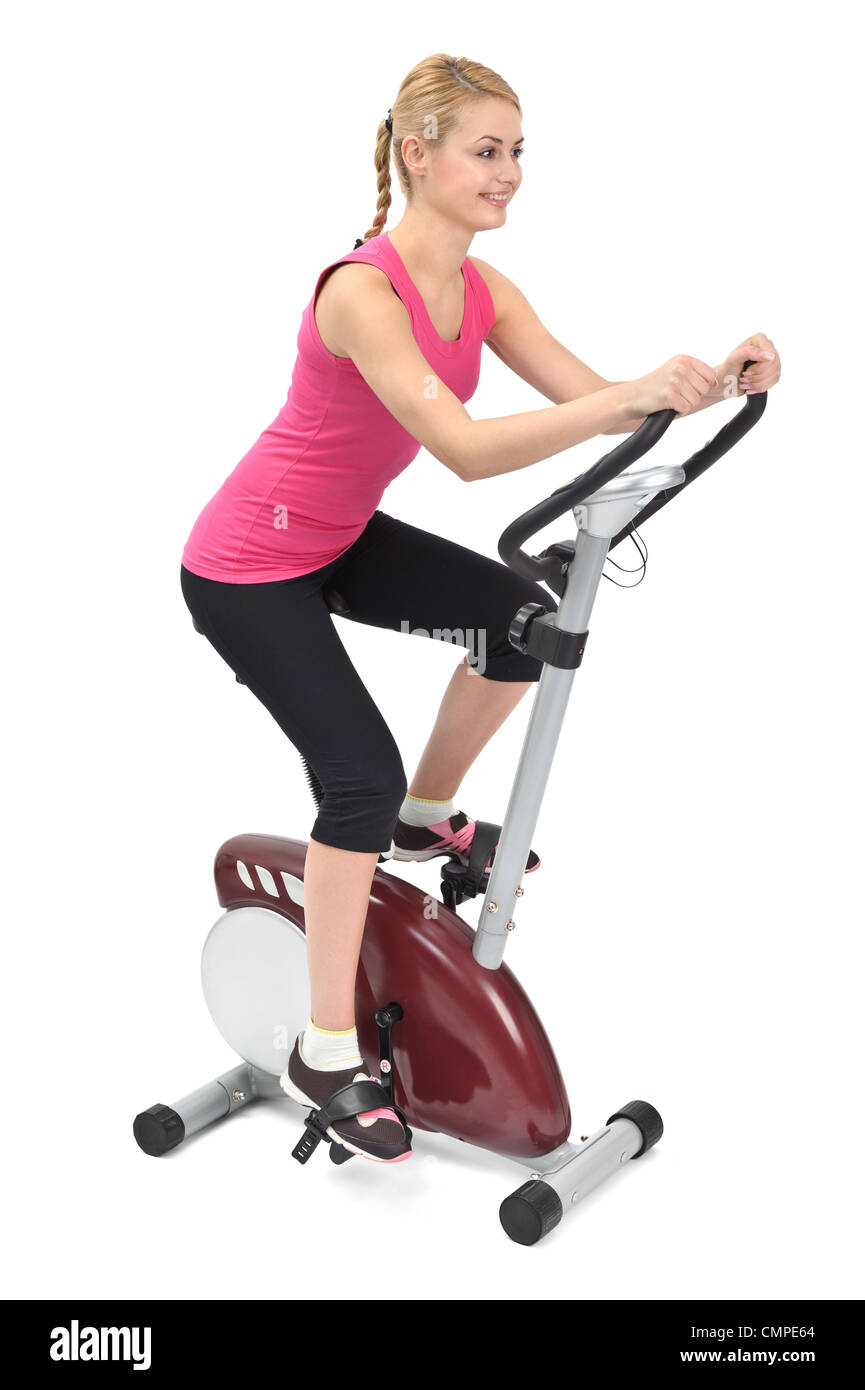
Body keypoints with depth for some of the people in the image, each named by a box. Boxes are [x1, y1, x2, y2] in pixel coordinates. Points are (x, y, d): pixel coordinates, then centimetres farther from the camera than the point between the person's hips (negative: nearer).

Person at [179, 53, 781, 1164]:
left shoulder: (480, 291, -3)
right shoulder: (361, 289, -28)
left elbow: (591, 401, -10)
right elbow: (464, 450, -40)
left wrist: (709, 383, -27)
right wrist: (631, 397, -47)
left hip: (342, 539, 8)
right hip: (246, 567, -8)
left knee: (525, 617, 0)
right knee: (361, 773, -16)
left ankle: (426, 819, 23)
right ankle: (323, 1057, 0)